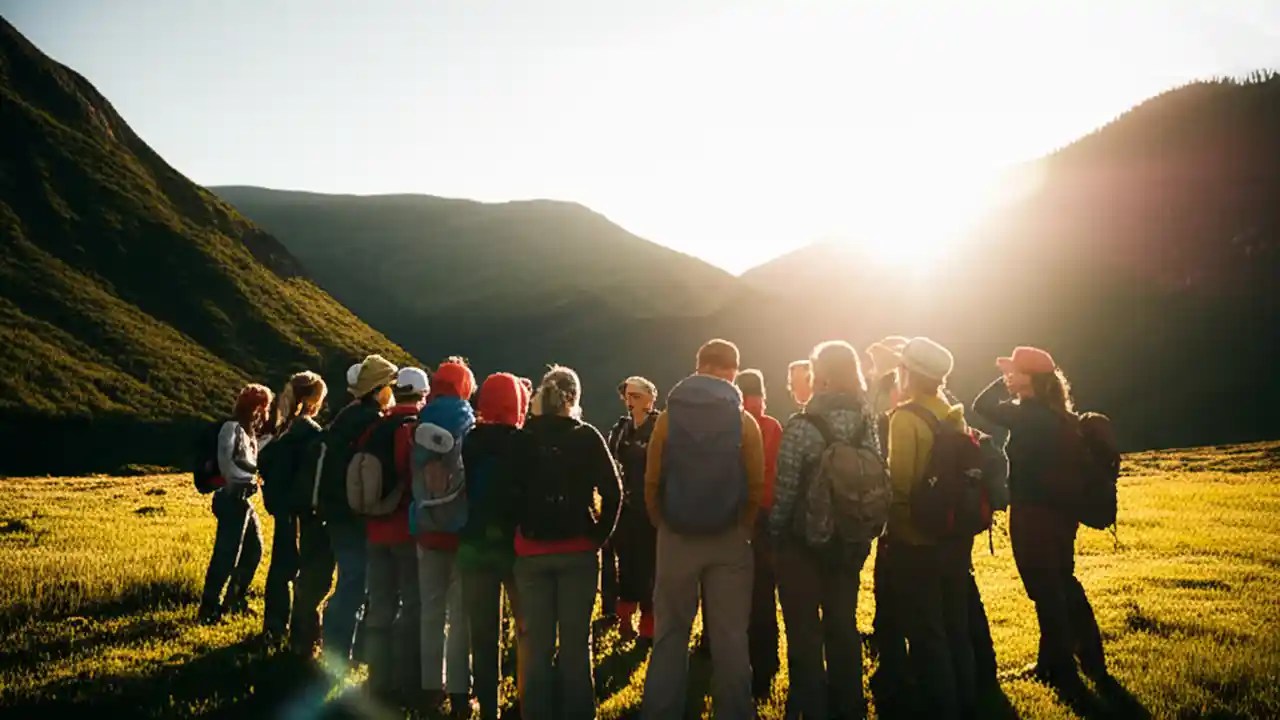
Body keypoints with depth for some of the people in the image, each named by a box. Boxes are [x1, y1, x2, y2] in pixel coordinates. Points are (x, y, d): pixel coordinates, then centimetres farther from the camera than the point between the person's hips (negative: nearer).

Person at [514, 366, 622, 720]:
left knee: (537, 644, 9)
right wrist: (600, 536, 3)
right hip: (578, 550, -1)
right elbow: (613, 491, -6)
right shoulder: (587, 437, -3)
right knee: (576, 642, 6)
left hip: (531, 551, 1)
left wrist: (518, 535, 6)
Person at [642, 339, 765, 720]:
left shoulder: (669, 416, -2)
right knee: (730, 634, 8)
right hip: (729, 538, 0)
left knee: (670, 633, 10)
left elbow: (652, 481, -3)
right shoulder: (744, 421, -3)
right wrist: (745, 528, 8)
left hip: (676, 536, 1)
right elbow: (756, 486, -6)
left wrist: (663, 524, 10)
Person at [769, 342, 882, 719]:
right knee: (843, 625, 18)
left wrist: (774, 532, -3)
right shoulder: (868, 422, -1)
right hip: (852, 541, 6)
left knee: (804, 631, 7)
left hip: (804, 540, -5)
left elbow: (785, 490, -17)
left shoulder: (803, 426, -18)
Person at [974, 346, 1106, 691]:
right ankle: (1091, 660, 31)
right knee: (1063, 582, 21)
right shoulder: (1061, 417, 5)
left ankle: (1062, 672, 14)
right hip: (1061, 510, 8)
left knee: (1045, 590, 4)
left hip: (1032, 513, -8)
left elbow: (983, 405, -13)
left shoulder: (1026, 415, -19)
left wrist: (1005, 381, -4)